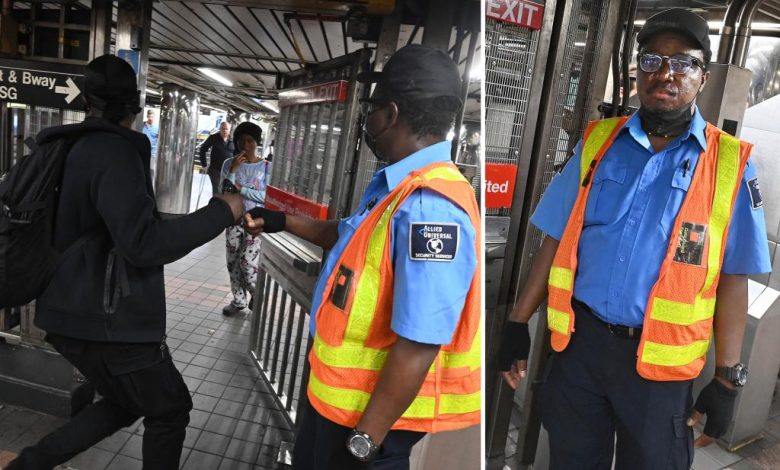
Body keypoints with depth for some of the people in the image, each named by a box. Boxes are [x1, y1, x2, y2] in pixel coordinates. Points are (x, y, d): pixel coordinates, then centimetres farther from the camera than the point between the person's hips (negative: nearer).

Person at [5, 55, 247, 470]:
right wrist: (220, 212, -21)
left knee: (123, 405, 25)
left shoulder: (73, 148, 9)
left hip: (74, 313, 9)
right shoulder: (114, 152, -20)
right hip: (110, 319, -9)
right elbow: (144, 245, -27)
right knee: (170, 410, 10)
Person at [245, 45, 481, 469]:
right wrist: (282, 221, 26)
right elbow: (348, 236, 21)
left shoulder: (429, 207, -31)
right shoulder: (394, 187, 1)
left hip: (375, 415, -9)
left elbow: (416, 349, -31)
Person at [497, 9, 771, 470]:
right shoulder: (597, 143, 2)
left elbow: (733, 278, -1)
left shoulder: (730, 165, -3)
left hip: (660, 361, -1)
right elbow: (556, 241, 3)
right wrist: (517, 324, 2)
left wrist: (727, 380, -2)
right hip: (579, 342, 2)